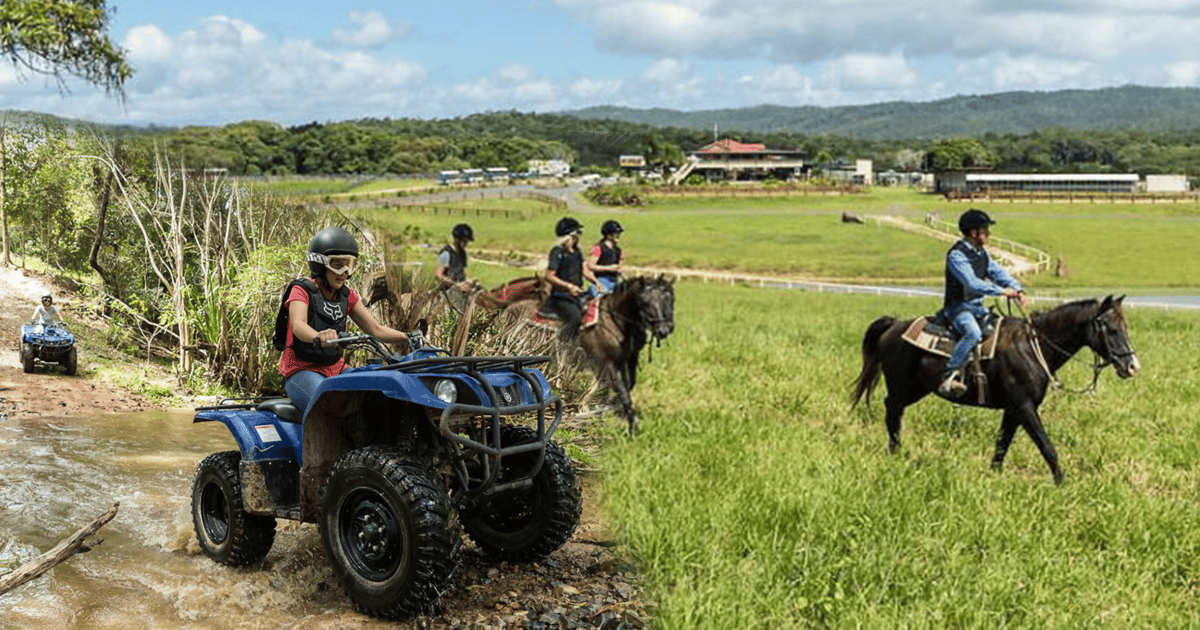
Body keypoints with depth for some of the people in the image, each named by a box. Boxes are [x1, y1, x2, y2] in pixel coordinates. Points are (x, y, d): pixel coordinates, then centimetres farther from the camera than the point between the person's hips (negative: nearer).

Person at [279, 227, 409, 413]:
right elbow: (298, 325, -28)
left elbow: (375, 329, 12)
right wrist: (318, 337, -52)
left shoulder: (347, 295, 11)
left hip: (336, 369, 7)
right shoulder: (302, 290, -8)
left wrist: (411, 337, -3)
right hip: (302, 370, -7)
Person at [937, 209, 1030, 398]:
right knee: (973, 333, -35)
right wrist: (1001, 291, -25)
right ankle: (951, 374, -36)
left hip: (977, 306, 9)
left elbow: (997, 272, 10)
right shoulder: (956, 255, -17)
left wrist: (1018, 290, -5)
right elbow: (972, 283, -27)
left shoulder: (981, 252, 12)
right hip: (959, 307, -9)